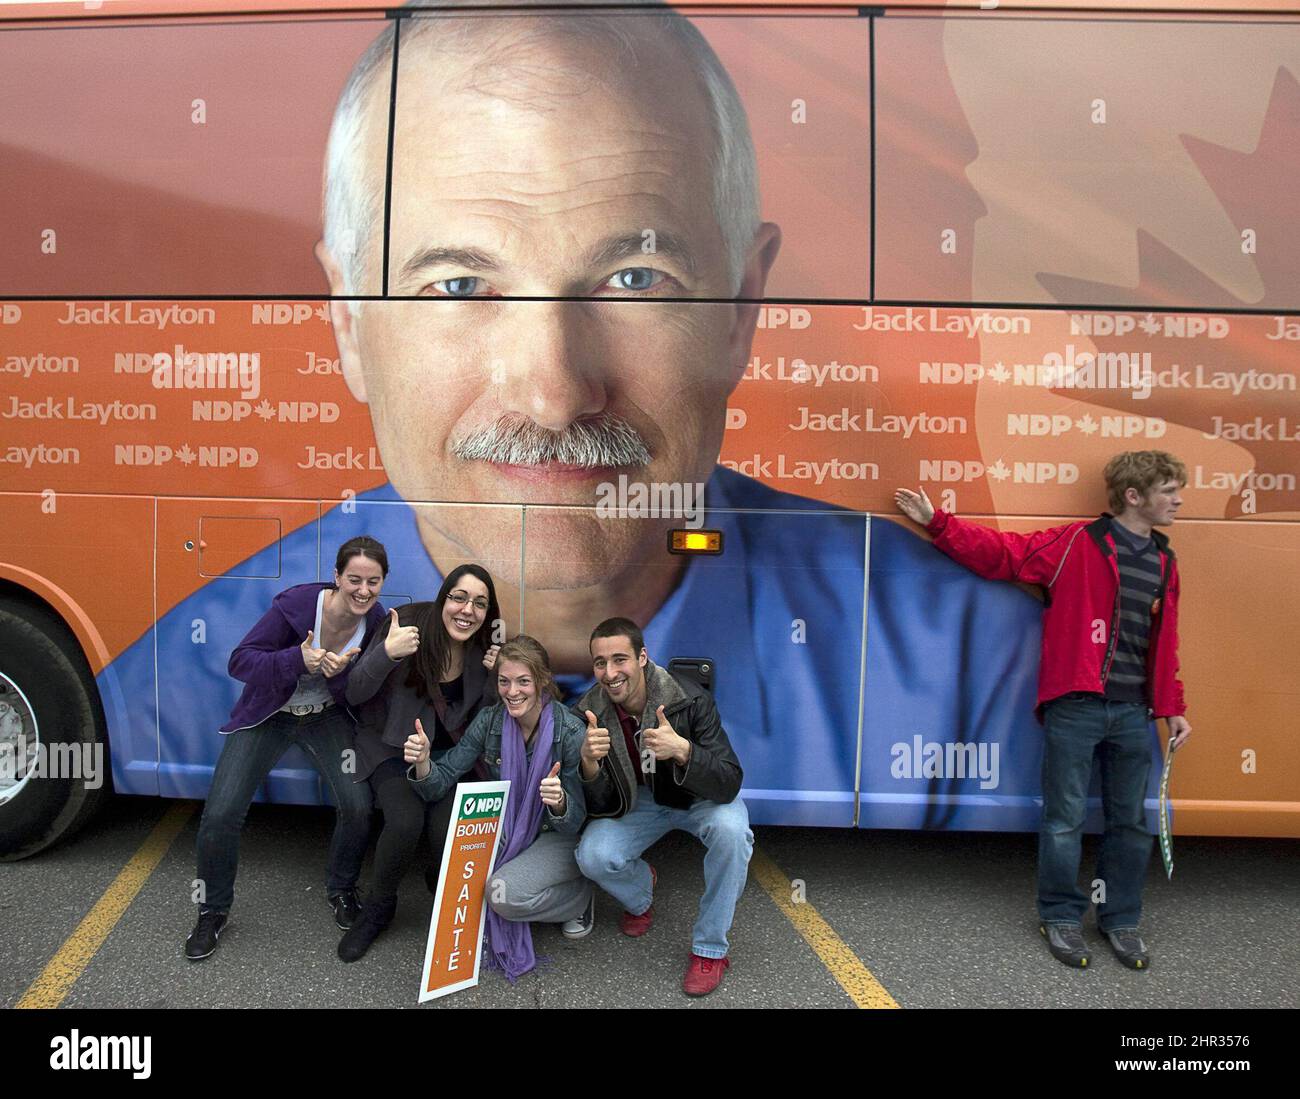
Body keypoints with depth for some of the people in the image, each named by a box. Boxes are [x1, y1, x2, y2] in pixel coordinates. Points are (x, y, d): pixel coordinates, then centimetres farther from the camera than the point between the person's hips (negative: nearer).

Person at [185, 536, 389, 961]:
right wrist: (299, 658, -40)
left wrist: (341, 673, -30)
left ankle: (341, 890, 16)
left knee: (357, 806, -15)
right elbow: (240, 661, -23)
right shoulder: (297, 603, -26)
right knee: (220, 815, -11)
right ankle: (213, 911, 17)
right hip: (267, 715, -2)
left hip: (326, 717, 2)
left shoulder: (376, 622, -15)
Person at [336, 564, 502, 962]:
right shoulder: (409, 624, -16)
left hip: (448, 753, 2)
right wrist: (386, 653, -33)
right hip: (391, 746, -2)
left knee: (448, 832, -21)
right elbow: (354, 695, -14)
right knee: (406, 820, -26)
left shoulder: (486, 650, -5)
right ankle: (379, 906, 4)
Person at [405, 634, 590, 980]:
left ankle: (580, 893, 1)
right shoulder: (489, 721, -12)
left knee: (505, 894, -28)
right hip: (507, 831, 4)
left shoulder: (571, 732, -23)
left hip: (557, 837, -4)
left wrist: (560, 802, -41)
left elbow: (575, 821, -17)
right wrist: (423, 763, -35)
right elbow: (442, 782, -13)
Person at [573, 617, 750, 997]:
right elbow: (600, 808, -16)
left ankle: (710, 948, -11)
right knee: (592, 857, -24)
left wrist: (682, 750, -49)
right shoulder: (589, 713, -18)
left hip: (698, 797, -2)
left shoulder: (689, 699, -27)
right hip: (638, 802, 2)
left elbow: (730, 785, -30)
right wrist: (589, 763, -38)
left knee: (731, 828, -33)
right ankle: (641, 893, 14)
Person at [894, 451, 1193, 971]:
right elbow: (1001, 553, -8)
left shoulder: (1163, 561, 14)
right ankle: (1061, 917, 20)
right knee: (1065, 818, 2)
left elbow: (1164, 645, 20)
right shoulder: (1077, 542, -5)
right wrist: (937, 522, -14)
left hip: (1134, 713, 6)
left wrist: (1172, 708, 18)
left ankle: (1120, 920, 29)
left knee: (1129, 821, 13)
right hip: (1074, 708, -6)